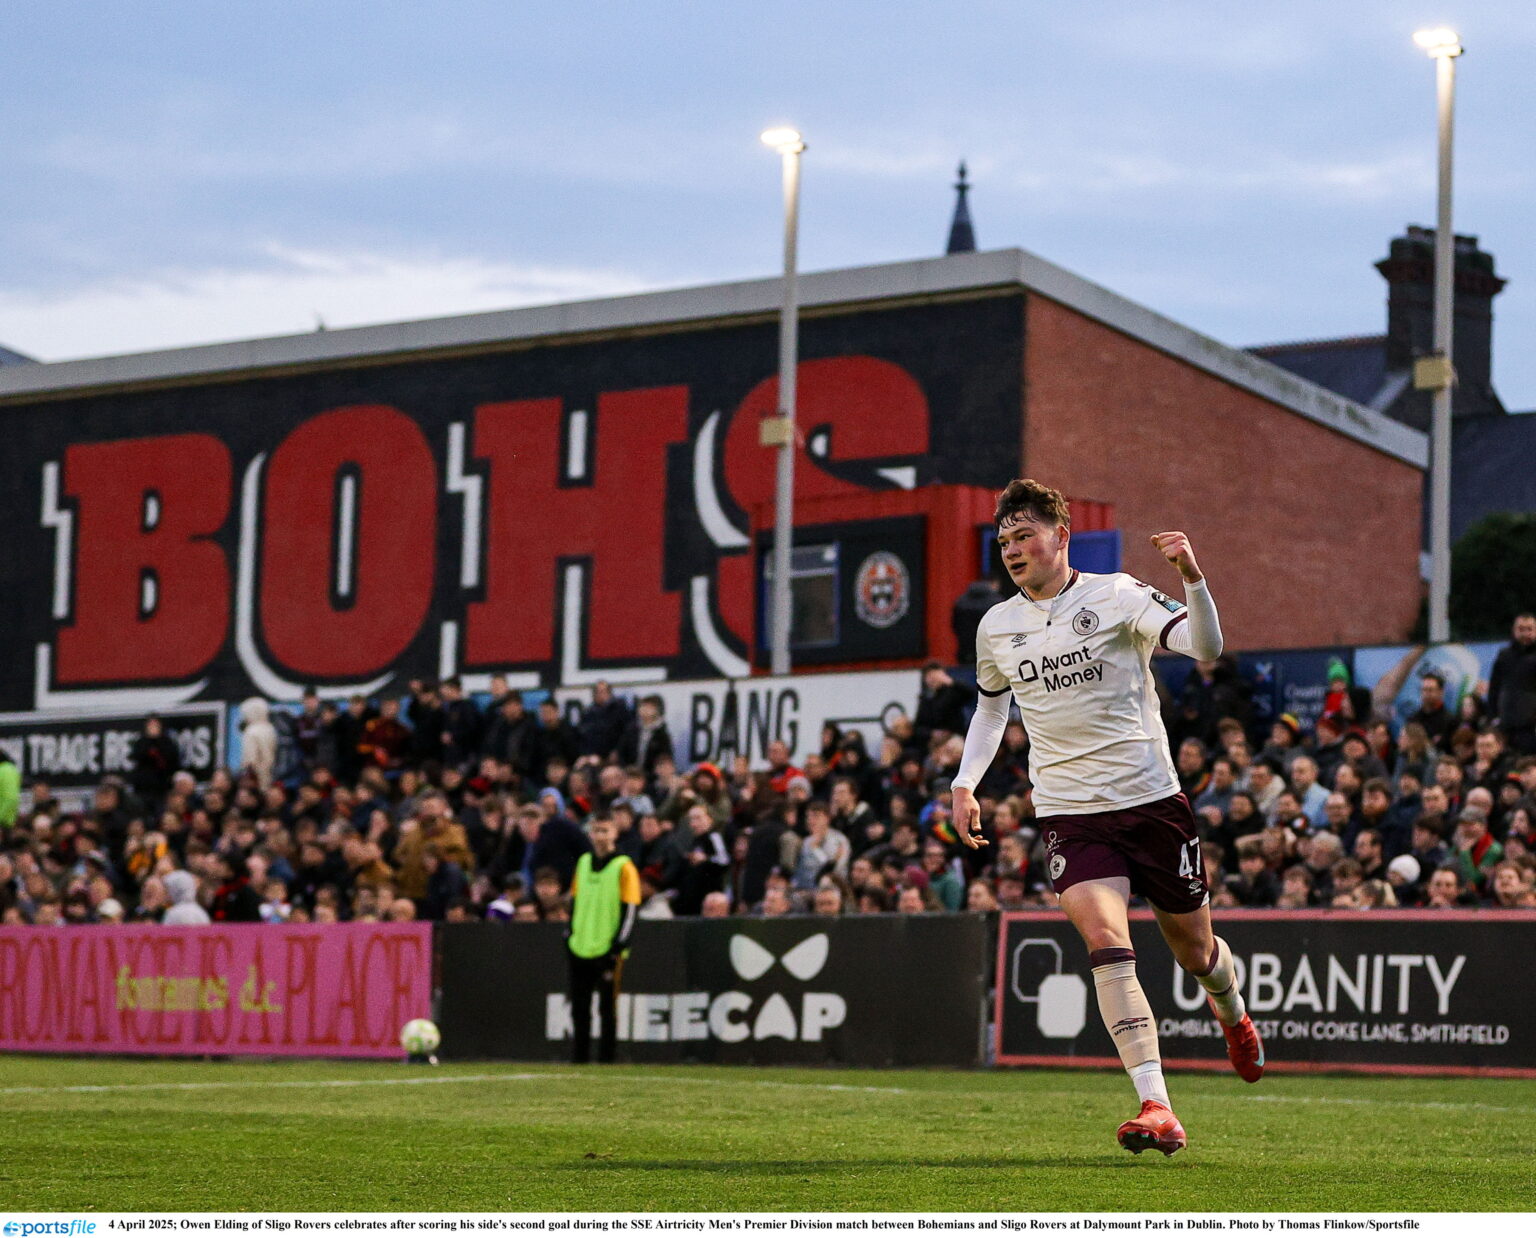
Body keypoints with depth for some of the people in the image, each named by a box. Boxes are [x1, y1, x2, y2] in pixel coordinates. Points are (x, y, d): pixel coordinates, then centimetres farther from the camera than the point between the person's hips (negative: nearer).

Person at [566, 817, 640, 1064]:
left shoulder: (623, 867, -4)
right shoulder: (583, 863, 13)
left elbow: (631, 909, -7)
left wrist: (619, 944, -13)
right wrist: (570, 934, 13)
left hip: (607, 950, -5)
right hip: (581, 948, 5)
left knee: (607, 1008, -2)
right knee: (579, 1007, 7)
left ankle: (605, 1059, 3)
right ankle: (579, 1056, 15)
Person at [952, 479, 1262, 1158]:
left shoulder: (1117, 595, -5)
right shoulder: (996, 626, 8)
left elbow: (1205, 648, -16)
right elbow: (991, 706, 25)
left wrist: (1192, 579, -32)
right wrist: (965, 783, 12)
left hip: (1152, 800, -2)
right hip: (1070, 815, 2)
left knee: (1195, 951, 12)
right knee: (1105, 940, -22)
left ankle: (1233, 1015, 50)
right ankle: (1156, 1109, -26)